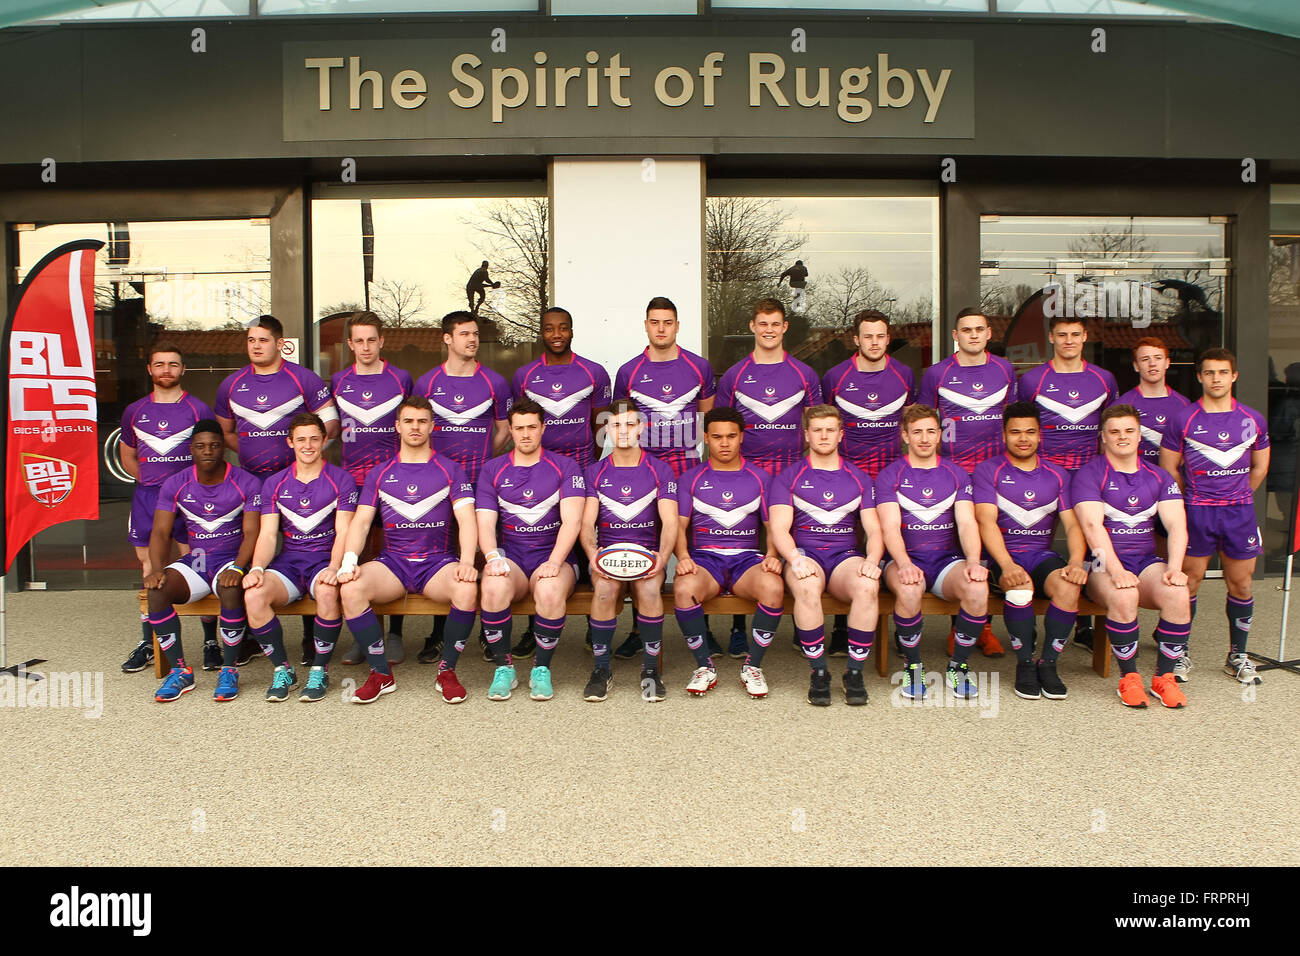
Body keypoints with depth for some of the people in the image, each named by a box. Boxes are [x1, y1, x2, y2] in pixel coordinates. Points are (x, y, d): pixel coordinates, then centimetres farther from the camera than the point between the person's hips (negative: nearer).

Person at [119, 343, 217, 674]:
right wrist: (152, 482, 11)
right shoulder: (134, 411, 13)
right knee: (150, 570, 7)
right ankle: (148, 644, 15)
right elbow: (127, 458, 22)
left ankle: (210, 642, 1)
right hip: (147, 497, 3)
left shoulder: (198, 410, 4)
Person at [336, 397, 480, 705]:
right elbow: (361, 521, 8)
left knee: (467, 589, -34)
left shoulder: (450, 470, 9)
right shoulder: (380, 474, 15)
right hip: (392, 561, 2)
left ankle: (447, 671, -12)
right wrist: (349, 560, -12)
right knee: (350, 589, -28)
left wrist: (467, 561, -19)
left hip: (438, 561, -1)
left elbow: (467, 519, 0)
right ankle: (381, 674, -12)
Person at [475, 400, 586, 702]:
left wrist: (554, 562, -21)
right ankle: (504, 669, -14)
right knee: (494, 588, -34)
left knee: (549, 592, -36)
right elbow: (485, 522, 4)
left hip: (553, 555, -1)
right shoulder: (492, 470, 13)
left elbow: (571, 521, -6)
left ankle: (542, 670, -14)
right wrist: (492, 556, -18)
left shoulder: (565, 467, 6)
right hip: (510, 555, 1)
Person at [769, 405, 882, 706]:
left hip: (845, 555, 2)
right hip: (805, 553, -1)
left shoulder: (858, 478, 18)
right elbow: (779, 529, -1)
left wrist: (872, 560, -13)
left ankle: (854, 672, -19)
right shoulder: (788, 478, 11)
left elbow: (874, 529, 10)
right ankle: (818, 672, -22)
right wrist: (795, 559, -23)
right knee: (807, 586, -37)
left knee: (868, 586, -33)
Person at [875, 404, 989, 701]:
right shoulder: (889, 476, 5)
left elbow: (967, 523, 1)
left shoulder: (956, 475, 13)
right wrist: (905, 564, -27)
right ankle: (912, 666, -13)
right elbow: (890, 527, -8)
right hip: (906, 559, -2)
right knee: (909, 589, -37)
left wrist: (973, 561, -19)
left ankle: (957, 667, -9)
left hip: (947, 559, 2)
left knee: (978, 588, -30)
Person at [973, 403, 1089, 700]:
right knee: (1020, 588, -35)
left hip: (1042, 554, 3)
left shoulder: (1057, 475, 15)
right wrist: (1007, 566, -26)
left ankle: (1048, 663, -13)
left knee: (1069, 586, -29)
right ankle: (1025, 664, -15)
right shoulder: (988, 470, 3)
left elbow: (1073, 523, 6)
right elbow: (987, 521, -10)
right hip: (1003, 555, -3)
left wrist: (1075, 563, -15)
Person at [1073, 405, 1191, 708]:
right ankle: (1128, 677, -15)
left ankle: (1164, 677, -11)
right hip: (1104, 562, -4)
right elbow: (1093, 526, -13)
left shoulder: (1159, 478, 14)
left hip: (1147, 560, 4)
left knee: (1178, 595, -27)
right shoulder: (1088, 475, 0)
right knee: (1124, 596, -35)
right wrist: (1116, 570, -26)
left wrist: (1174, 567, -15)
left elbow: (1176, 525, 3)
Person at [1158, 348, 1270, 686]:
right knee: (1189, 582, 0)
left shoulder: (1253, 420, 6)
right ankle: (1179, 654, 11)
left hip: (1240, 511, 3)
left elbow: (1259, 467, 17)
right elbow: (1169, 469, 2)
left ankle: (1238, 656, 21)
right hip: (1196, 512, -2)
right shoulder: (1182, 420, -3)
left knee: (1240, 584, 7)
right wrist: (1195, 499, 7)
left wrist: (1237, 498, 15)